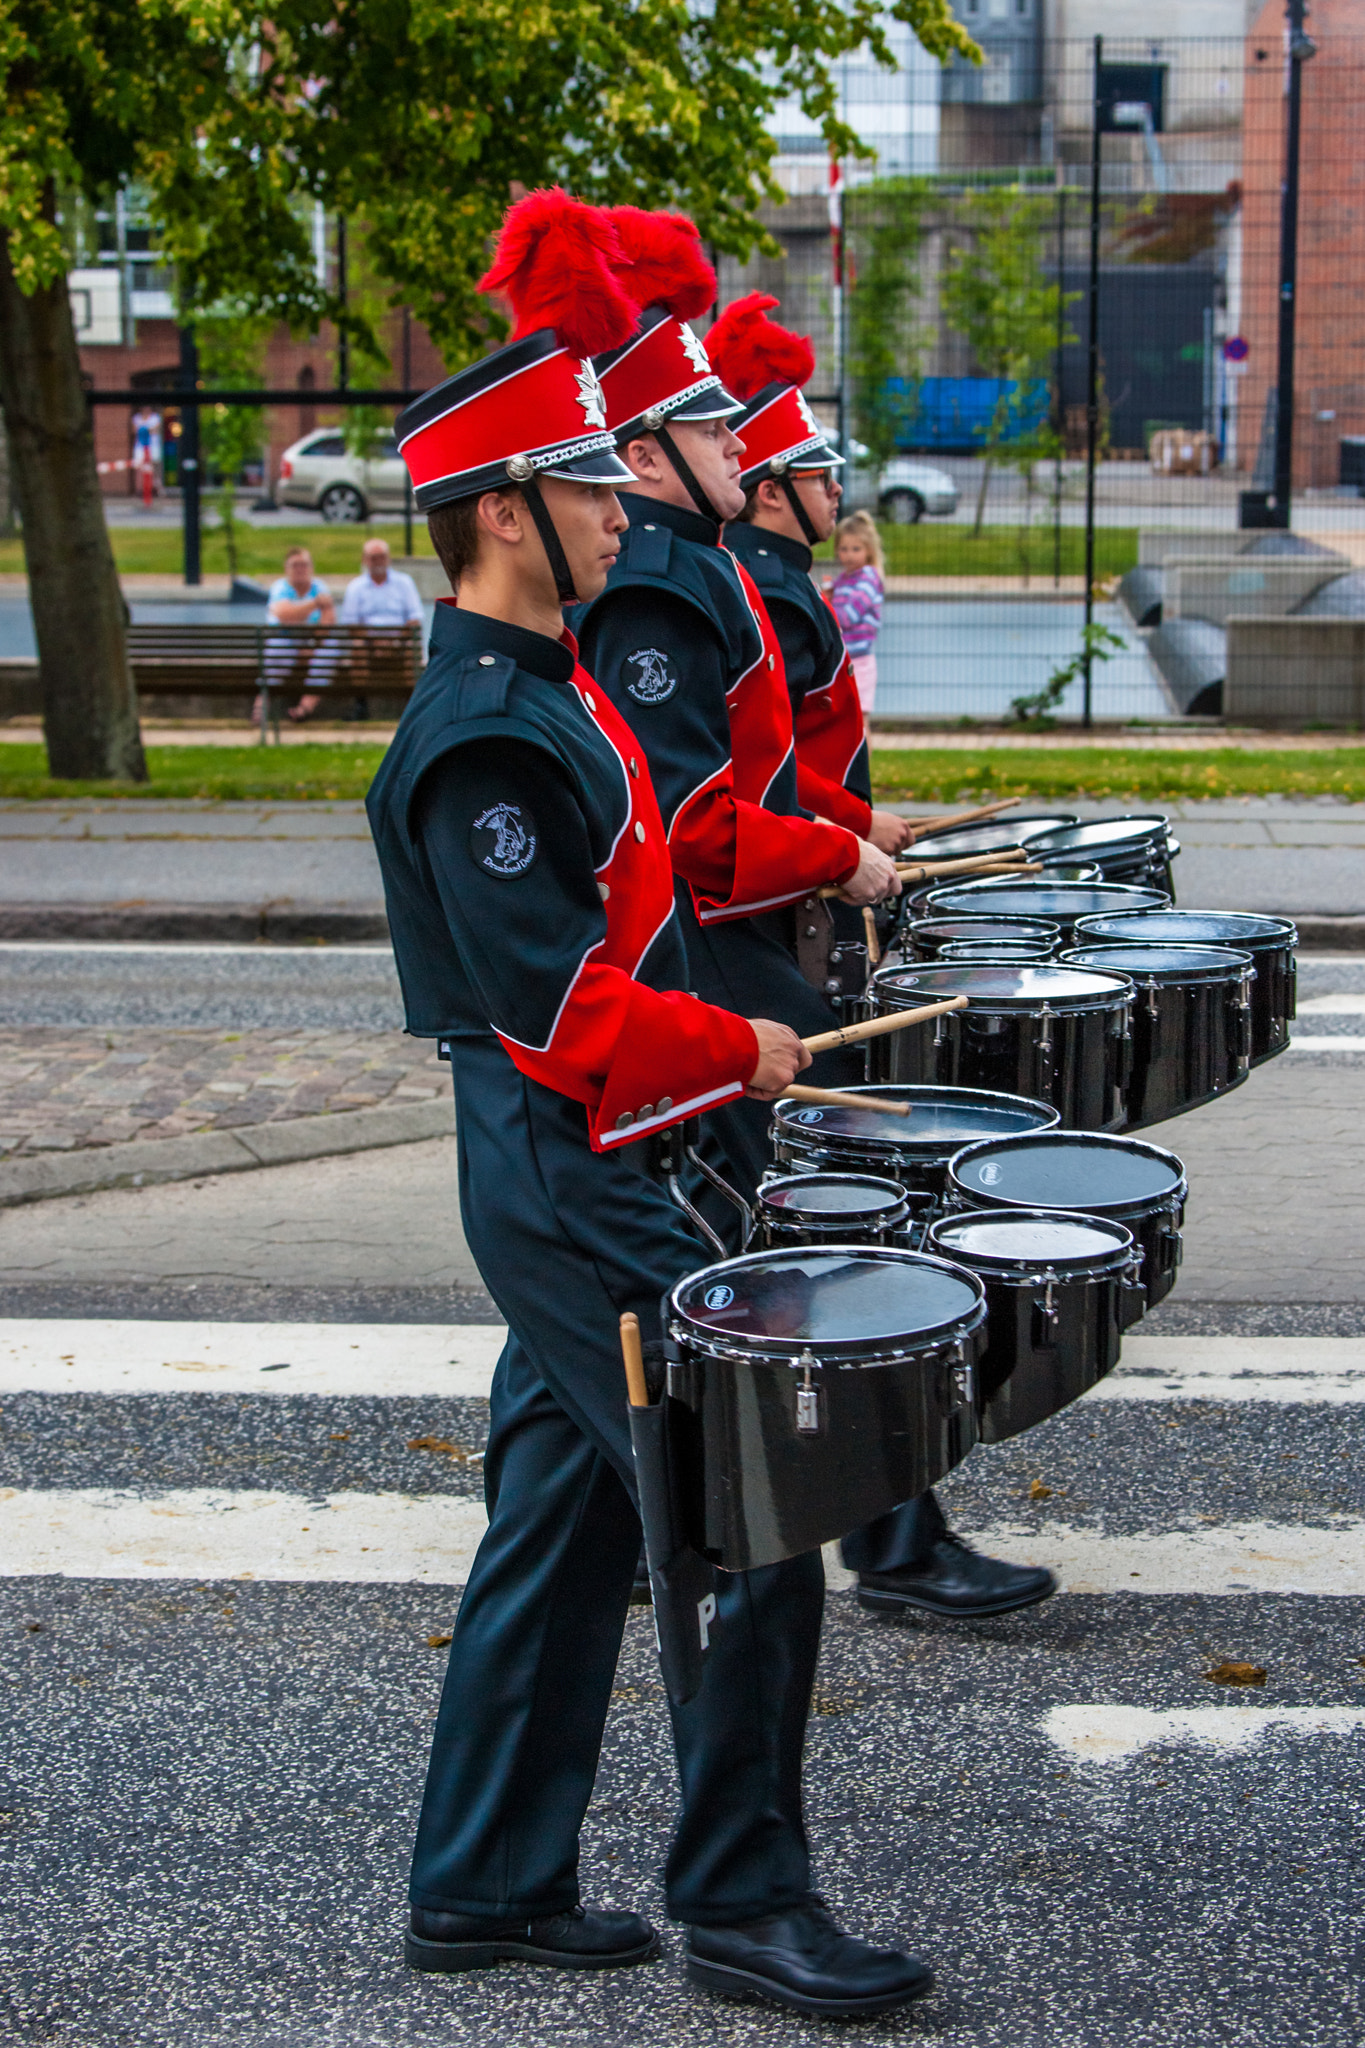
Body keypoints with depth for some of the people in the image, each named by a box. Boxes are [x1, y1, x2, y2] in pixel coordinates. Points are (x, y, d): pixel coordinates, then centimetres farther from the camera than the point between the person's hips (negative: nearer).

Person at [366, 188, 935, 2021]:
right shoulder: (482, 743, -20)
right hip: (577, 1195, -10)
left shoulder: (536, 678, 9)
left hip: (580, 1180, 10)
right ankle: (742, 1901, 10)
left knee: (567, 1525, 15)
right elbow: (559, 1011, -24)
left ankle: (487, 1886, 26)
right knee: (748, 1528, -3)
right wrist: (738, 1051, -12)